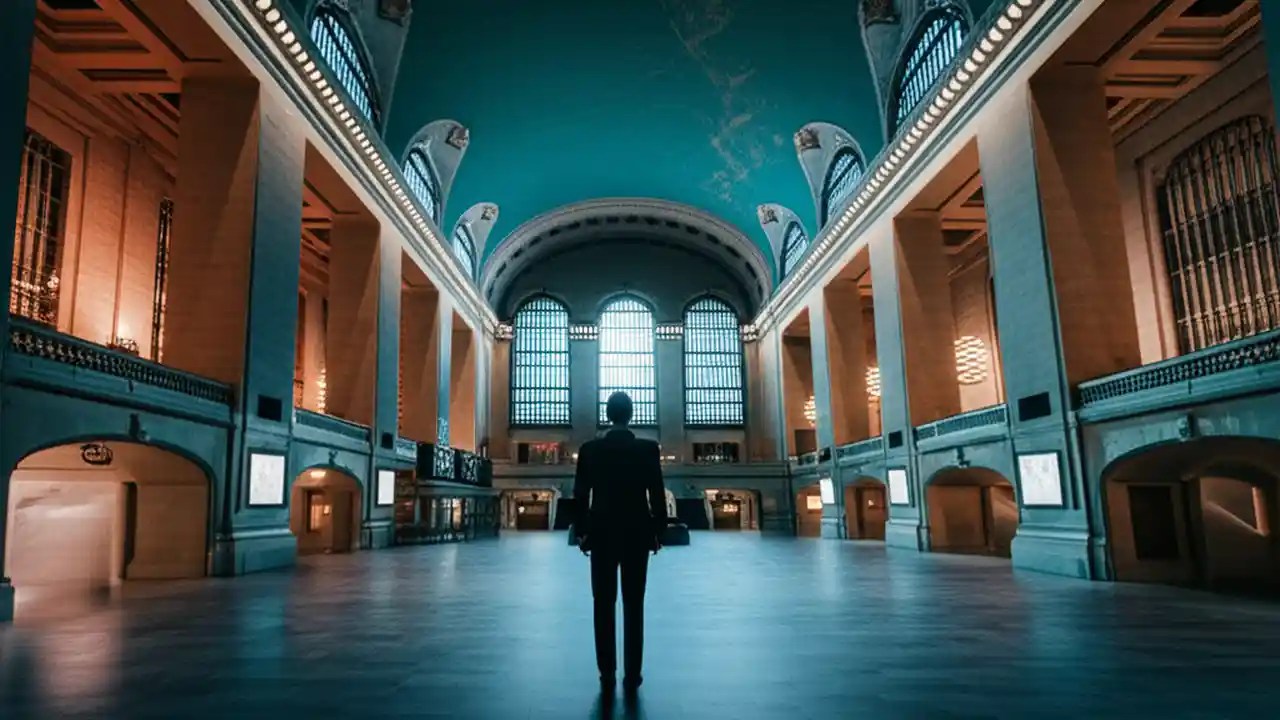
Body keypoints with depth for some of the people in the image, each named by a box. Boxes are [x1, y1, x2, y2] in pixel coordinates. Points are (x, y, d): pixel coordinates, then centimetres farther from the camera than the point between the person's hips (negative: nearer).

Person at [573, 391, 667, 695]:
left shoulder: (589, 449, -4)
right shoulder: (648, 449, -6)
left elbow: (580, 495, -1)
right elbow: (657, 494, -3)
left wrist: (581, 532, 9)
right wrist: (658, 531, 7)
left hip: (601, 534, 1)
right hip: (637, 534, 0)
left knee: (604, 606, 8)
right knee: (633, 606, 5)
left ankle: (607, 674, 11)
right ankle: (632, 675, 8)